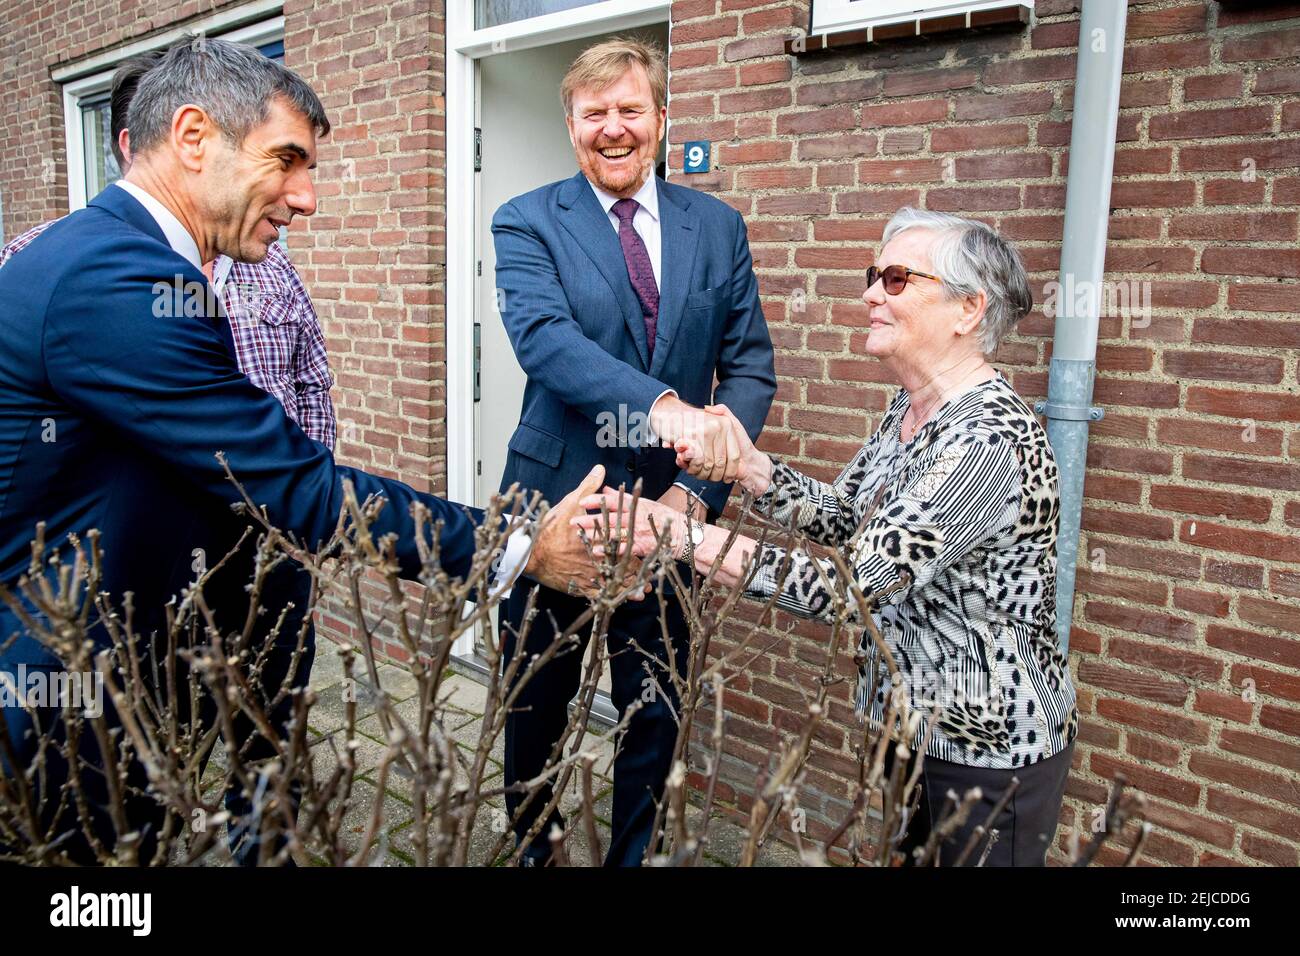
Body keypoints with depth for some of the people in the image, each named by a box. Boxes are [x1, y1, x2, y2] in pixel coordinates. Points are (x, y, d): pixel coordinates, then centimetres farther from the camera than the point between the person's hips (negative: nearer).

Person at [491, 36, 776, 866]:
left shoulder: (718, 227, 5)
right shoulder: (528, 223, -3)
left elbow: (752, 367, 1)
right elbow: (543, 338, -22)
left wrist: (697, 490, -13)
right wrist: (664, 406, -38)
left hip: (670, 511, 2)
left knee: (655, 713, 14)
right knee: (537, 707, 17)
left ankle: (634, 853, 38)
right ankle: (532, 848, 43)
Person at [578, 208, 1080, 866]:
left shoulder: (990, 440, -28)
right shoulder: (908, 409, 2)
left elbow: (856, 584, -32)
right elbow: (840, 517, 6)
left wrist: (682, 535, -32)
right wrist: (748, 465, -12)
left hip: (987, 750, -8)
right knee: (907, 854, 24)